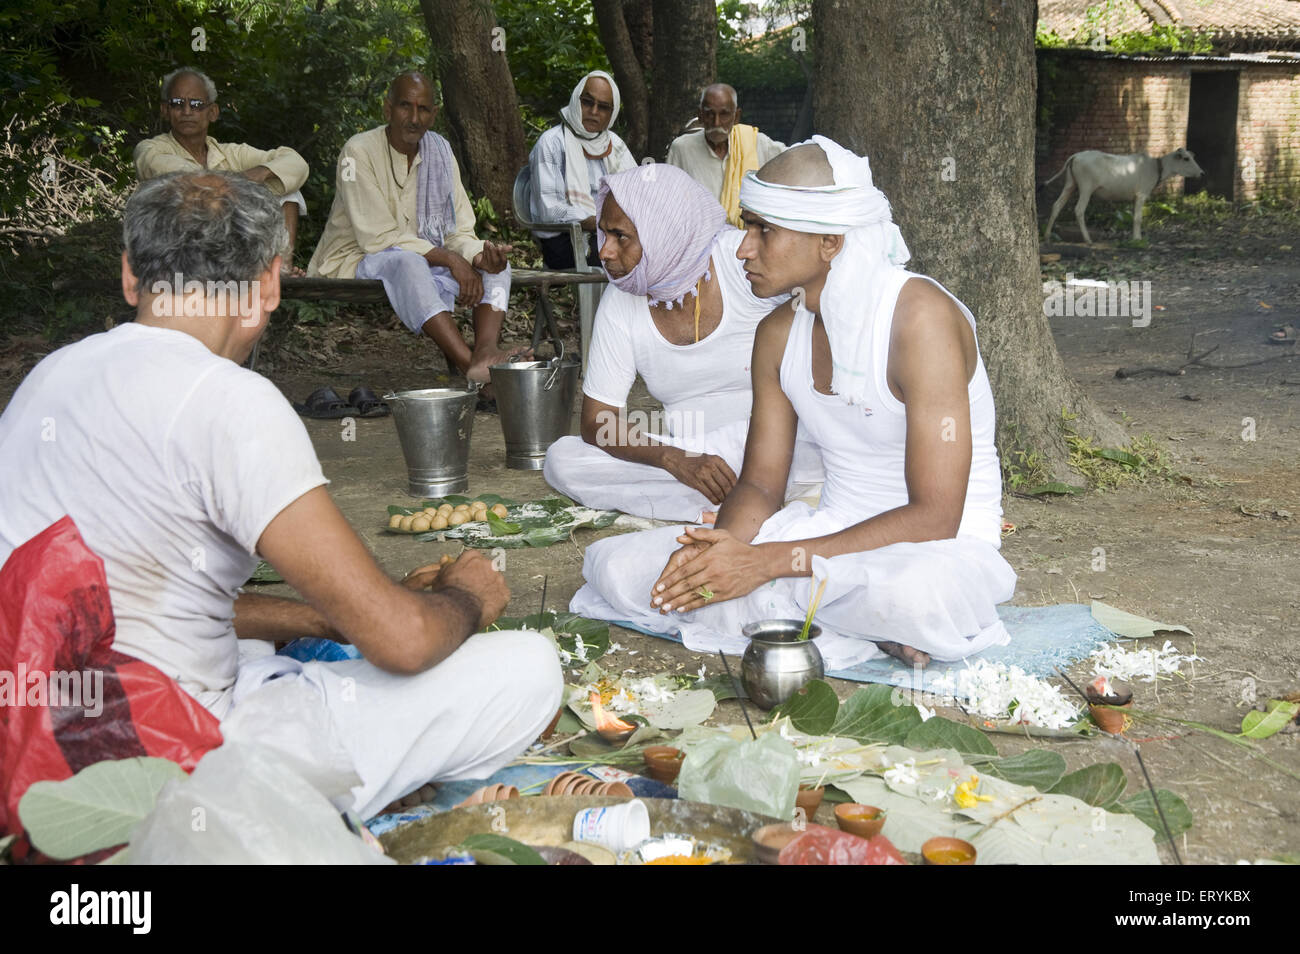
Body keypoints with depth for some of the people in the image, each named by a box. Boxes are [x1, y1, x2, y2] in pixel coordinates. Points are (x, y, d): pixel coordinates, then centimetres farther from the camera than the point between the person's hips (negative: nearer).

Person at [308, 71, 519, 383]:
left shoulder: (439, 152, 5)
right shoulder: (360, 151, -13)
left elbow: (459, 232, 2)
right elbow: (378, 238, -20)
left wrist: (480, 256, -23)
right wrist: (449, 259, -26)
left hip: (424, 263, 7)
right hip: (356, 263, -7)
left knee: (496, 266, -13)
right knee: (406, 262, -39)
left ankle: (487, 349, -42)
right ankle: (468, 362, -51)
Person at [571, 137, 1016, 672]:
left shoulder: (921, 317, -19)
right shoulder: (779, 333, 4)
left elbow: (933, 518, -23)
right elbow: (760, 482, 6)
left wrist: (767, 562, -26)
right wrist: (726, 546, -19)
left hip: (939, 547, -7)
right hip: (830, 534, 7)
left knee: (916, 595, -45)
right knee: (616, 567, -10)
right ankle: (862, 630, -15)